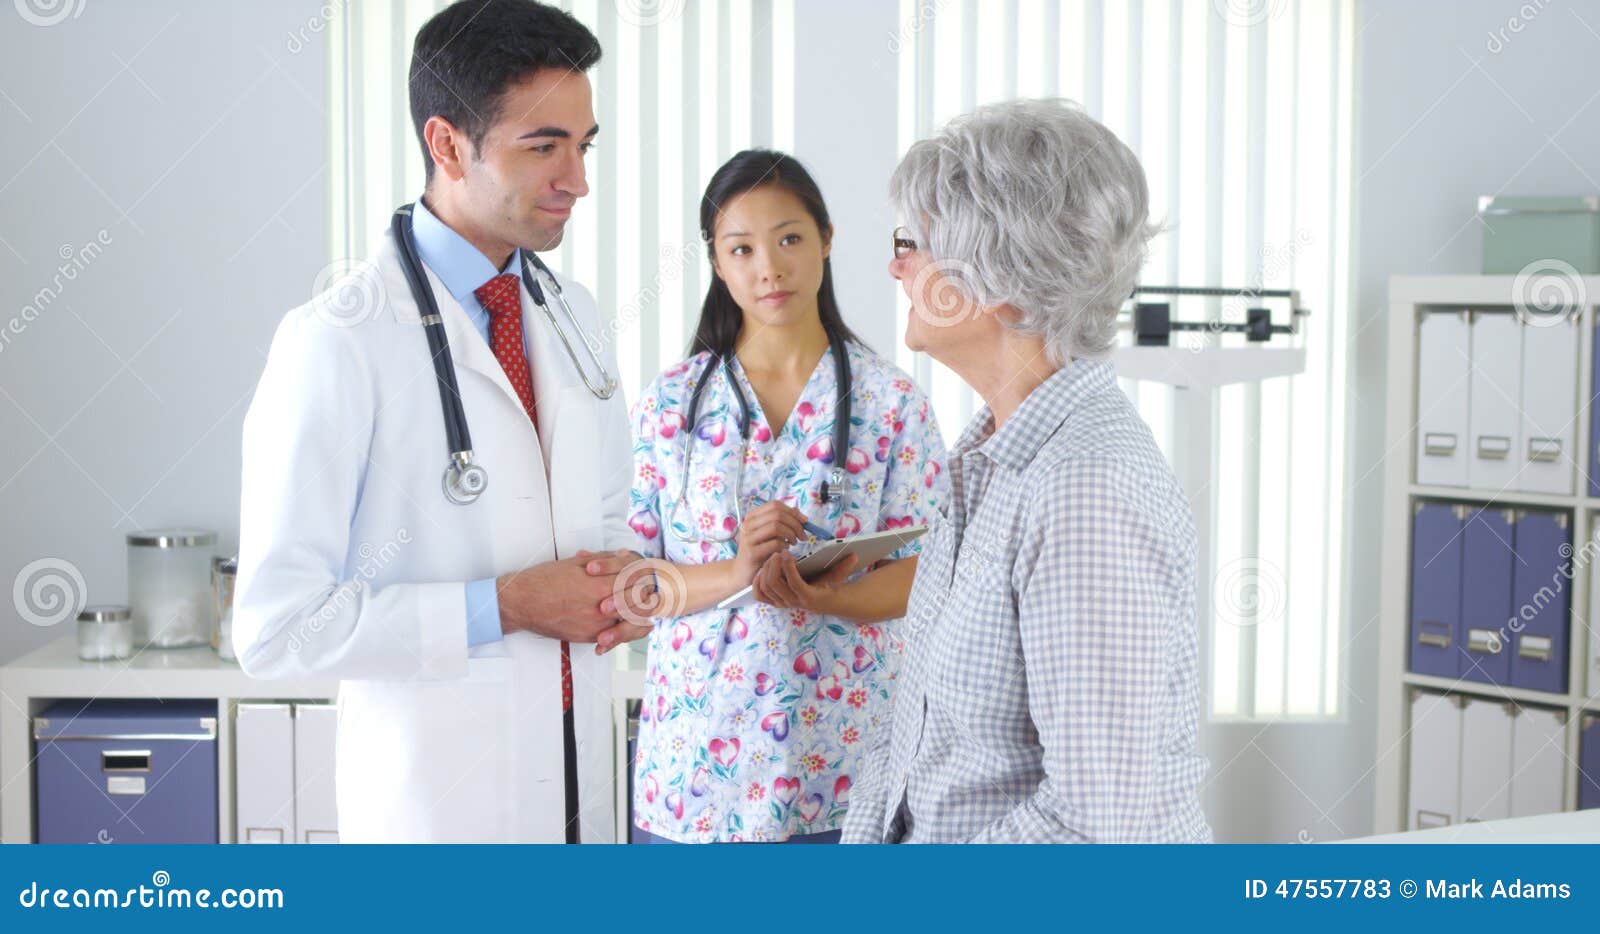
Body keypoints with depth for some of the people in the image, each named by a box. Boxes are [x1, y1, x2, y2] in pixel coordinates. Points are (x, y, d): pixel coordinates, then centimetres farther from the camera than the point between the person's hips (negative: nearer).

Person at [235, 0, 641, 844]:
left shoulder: (572, 314, 6)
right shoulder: (339, 341, -16)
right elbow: (277, 627, -18)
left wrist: (618, 580, -4)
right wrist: (504, 607, -20)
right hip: (435, 802, -6)